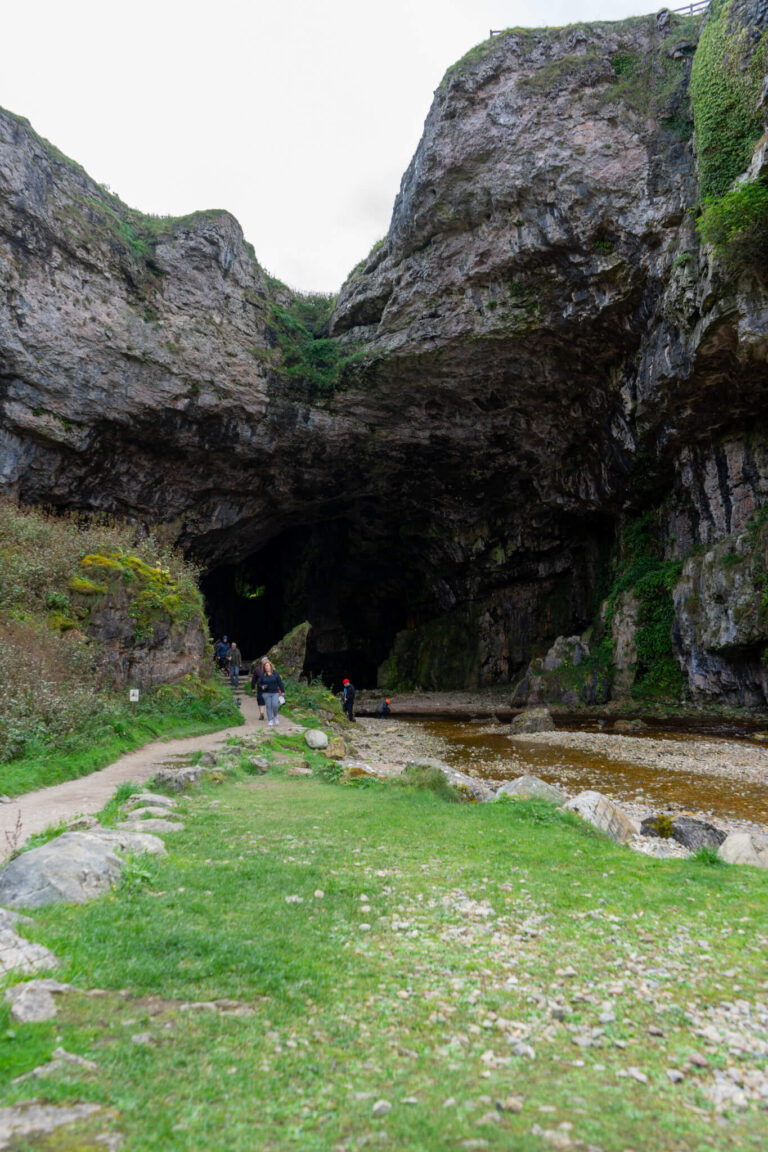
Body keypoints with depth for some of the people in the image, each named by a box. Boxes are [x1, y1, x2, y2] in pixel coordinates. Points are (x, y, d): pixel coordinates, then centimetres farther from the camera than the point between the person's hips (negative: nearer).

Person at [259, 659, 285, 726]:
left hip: (275, 693, 0)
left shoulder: (275, 673, 1)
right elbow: (259, 683, 8)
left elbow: (280, 683, 3)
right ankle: (270, 720, 9)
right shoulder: (262, 675, 2)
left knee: (275, 705, -12)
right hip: (266, 693, 1)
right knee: (268, 706, 1)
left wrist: (282, 691, 2)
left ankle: (275, 716, 15)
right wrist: (262, 687, -14)